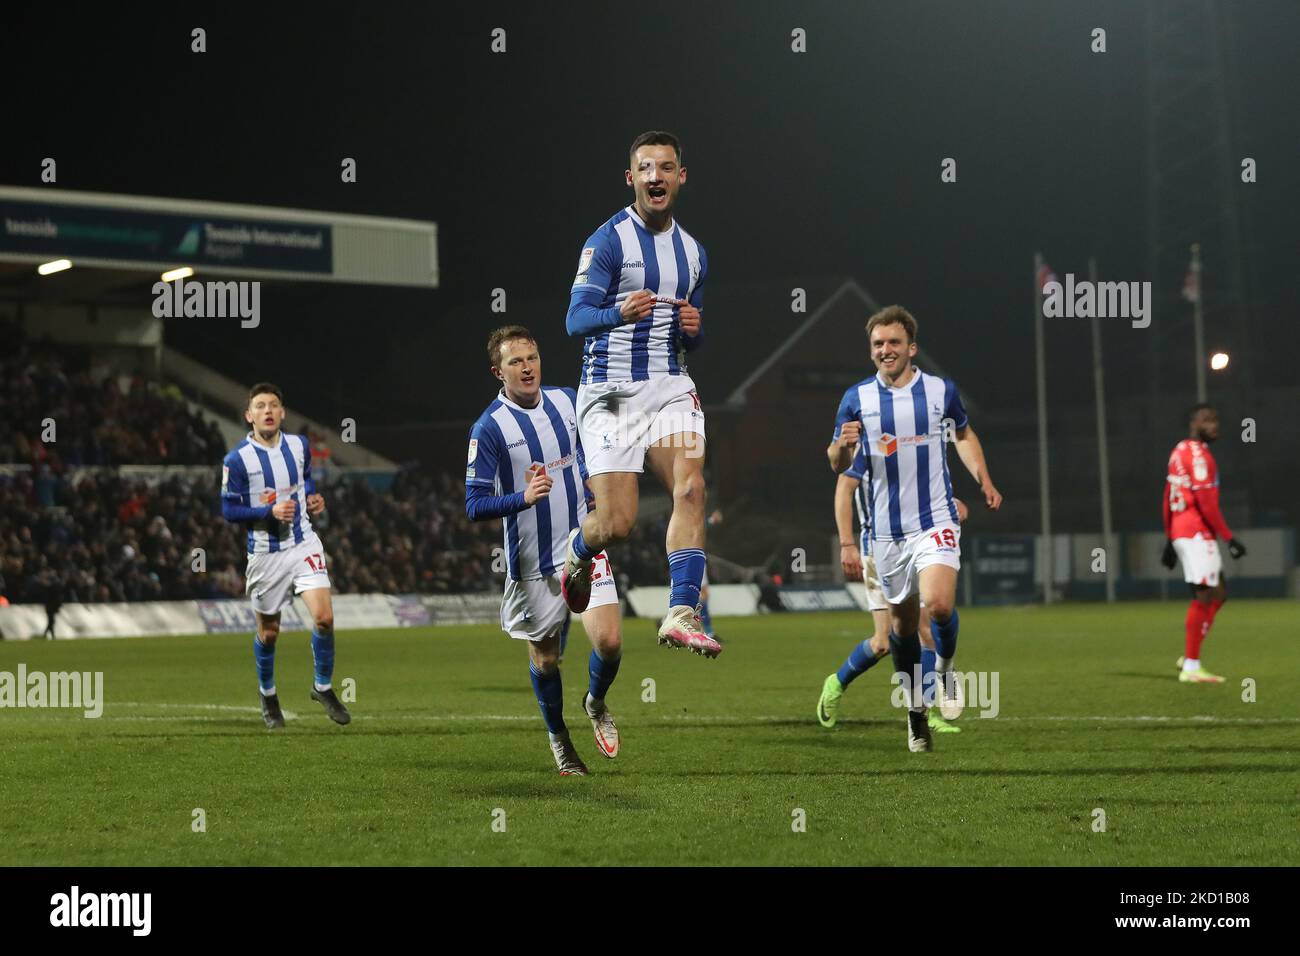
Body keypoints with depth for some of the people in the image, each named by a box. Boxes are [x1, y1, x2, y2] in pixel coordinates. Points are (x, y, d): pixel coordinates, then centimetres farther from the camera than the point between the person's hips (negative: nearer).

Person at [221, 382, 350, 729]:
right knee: (268, 632, 9)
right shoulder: (238, 459, -11)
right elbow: (229, 509, -9)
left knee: (324, 617, -14)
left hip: (303, 544, 2)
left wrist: (312, 497, 2)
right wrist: (269, 512, -22)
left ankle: (323, 687, 7)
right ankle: (267, 694, 35)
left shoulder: (299, 446, 2)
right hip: (265, 553, -2)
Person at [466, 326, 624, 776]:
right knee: (544, 658, 10)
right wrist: (523, 498, -29)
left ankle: (596, 702, 21)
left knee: (609, 641, -12)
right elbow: (474, 506, -14)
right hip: (532, 564, -2)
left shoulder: (568, 401, 2)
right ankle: (557, 735, 36)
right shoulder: (488, 429, -12)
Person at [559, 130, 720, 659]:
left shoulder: (693, 252, 15)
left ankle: (681, 614, -18)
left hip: (671, 387, 5)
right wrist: (620, 313, -36)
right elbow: (575, 319, -15)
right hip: (611, 392, -5)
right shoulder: (608, 240, -6)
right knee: (617, 523, -8)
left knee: (691, 488, -19)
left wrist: (693, 330, -1)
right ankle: (578, 550, 28)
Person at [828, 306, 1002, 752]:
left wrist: (984, 481, 7)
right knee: (903, 622, 8)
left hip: (936, 521, -1)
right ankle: (916, 708, 24)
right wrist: (843, 446, -18)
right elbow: (838, 465, 6)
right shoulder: (856, 398, 1)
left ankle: (946, 664, 9)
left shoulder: (942, 390, 2)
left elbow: (964, 434, 21)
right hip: (887, 530, 2)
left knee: (938, 606, -22)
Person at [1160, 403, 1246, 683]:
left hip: (1180, 533, 10)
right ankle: (1191, 667, -5)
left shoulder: (1179, 451, 17)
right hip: (1197, 534, -10)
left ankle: (1189, 659, 11)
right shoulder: (1197, 454, -13)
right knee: (1204, 597, -7)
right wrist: (1229, 537, -16)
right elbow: (1206, 503, -19)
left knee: (1219, 592, 13)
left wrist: (1170, 540, 22)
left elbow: (1167, 500, 20)